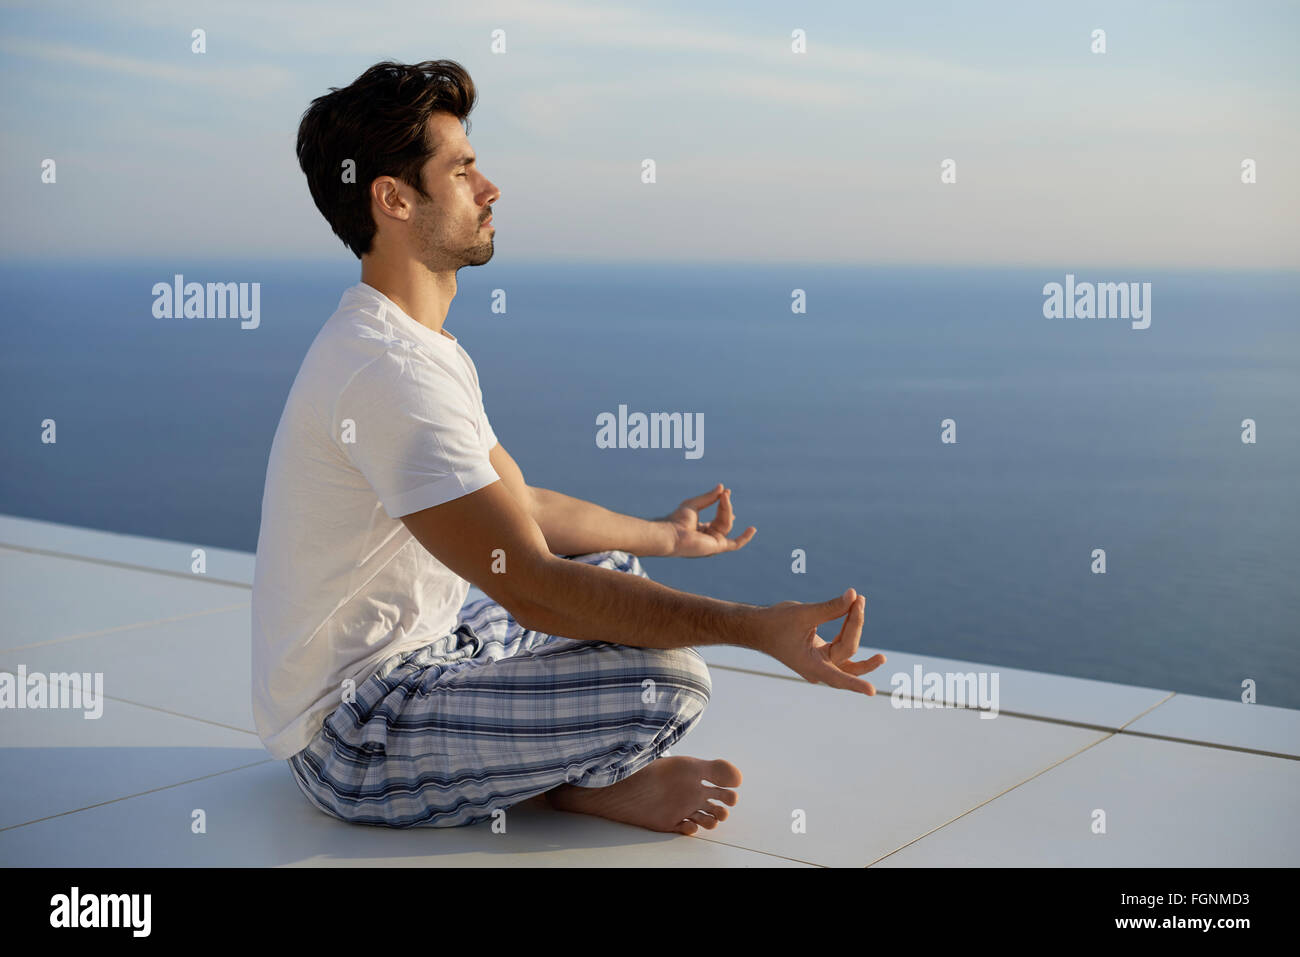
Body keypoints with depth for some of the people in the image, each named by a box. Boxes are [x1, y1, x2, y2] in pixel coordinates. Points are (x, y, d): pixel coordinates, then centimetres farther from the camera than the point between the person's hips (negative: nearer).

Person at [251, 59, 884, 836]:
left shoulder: (423, 348, 10)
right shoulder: (389, 372, -25)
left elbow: (522, 505, 20)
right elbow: (531, 588, -29)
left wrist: (661, 535, 33)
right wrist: (755, 627, -29)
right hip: (354, 747, -11)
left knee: (619, 576, 22)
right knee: (670, 679, -25)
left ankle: (578, 767, 4)